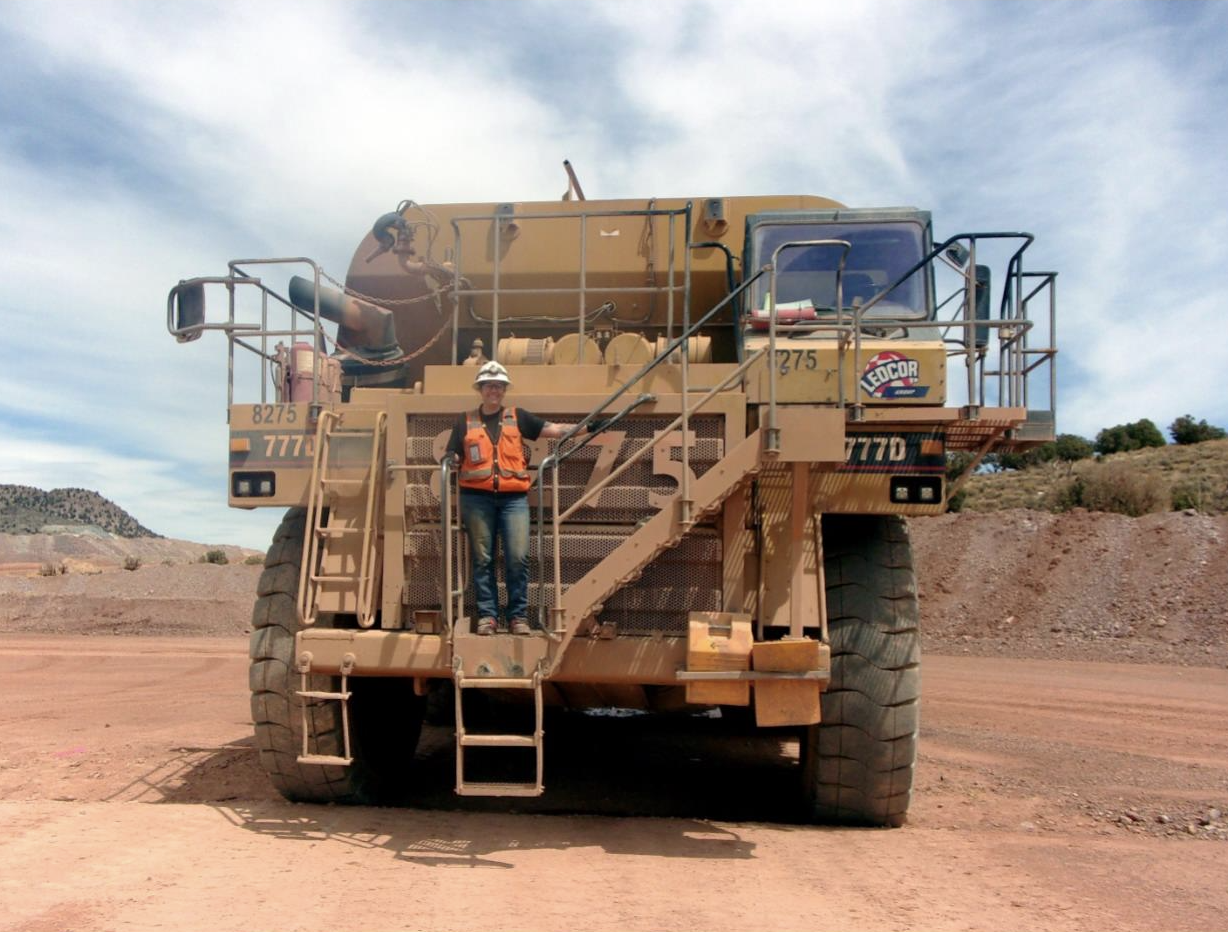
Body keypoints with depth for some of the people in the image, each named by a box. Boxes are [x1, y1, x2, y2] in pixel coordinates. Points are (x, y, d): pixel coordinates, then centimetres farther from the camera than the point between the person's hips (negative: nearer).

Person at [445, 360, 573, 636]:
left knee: (518, 557, -7)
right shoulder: (465, 421, 13)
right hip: (477, 497, 1)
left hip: (514, 497, 0)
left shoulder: (518, 417, 12)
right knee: (482, 559, 2)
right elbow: (452, 458, 15)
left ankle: (519, 616, 1)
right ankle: (487, 615, 9)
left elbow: (551, 430, 4)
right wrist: (451, 463, -7)